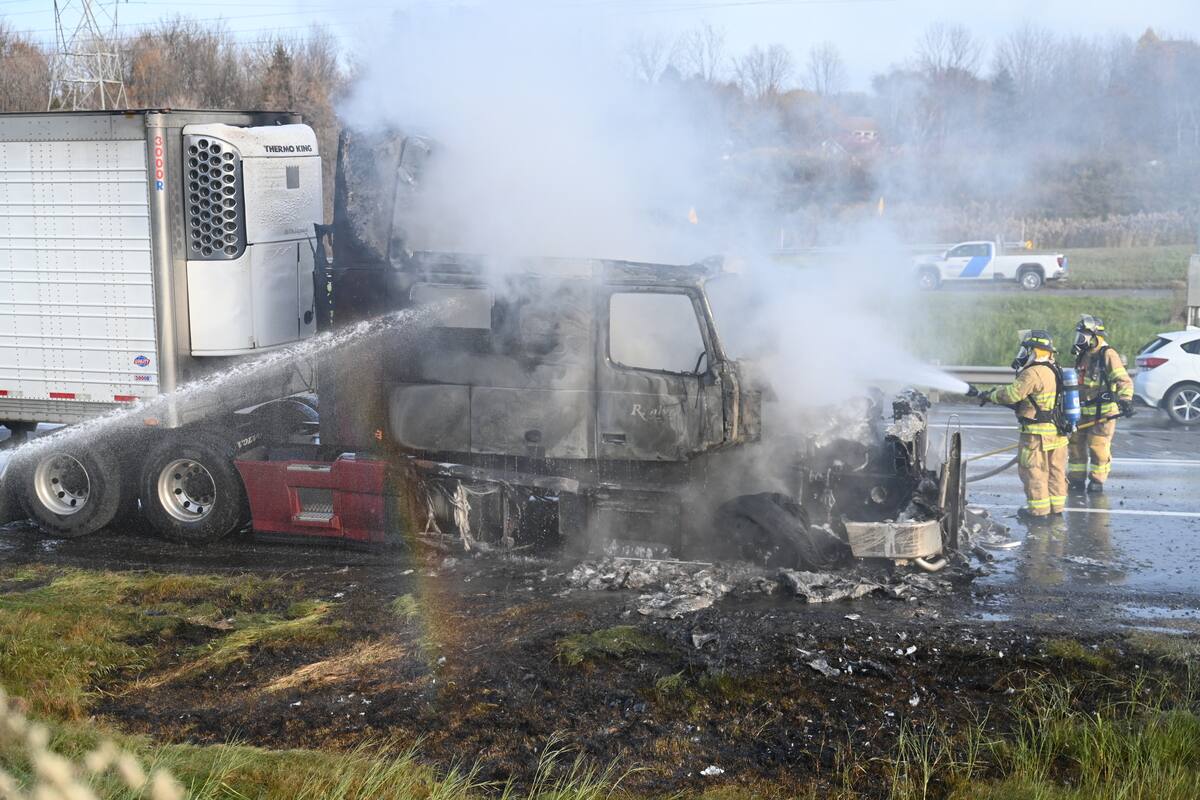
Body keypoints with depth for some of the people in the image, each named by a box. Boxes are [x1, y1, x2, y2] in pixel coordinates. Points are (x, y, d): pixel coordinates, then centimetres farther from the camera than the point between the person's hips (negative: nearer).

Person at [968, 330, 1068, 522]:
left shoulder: (1033, 373, -20)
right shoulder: (1053, 371, 12)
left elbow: (1012, 393, -20)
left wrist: (989, 395, -4)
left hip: (1037, 433, -9)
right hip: (1056, 432, 9)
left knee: (1032, 470, 0)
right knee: (1055, 469, 14)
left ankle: (1038, 509, 4)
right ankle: (1056, 506, 21)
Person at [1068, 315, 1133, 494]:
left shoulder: (1108, 355, -12)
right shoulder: (1083, 356, 14)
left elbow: (1123, 380, -21)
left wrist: (1125, 400, -35)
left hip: (1102, 412, -8)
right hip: (1082, 412, 8)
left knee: (1098, 447, -3)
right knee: (1075, 444, 8)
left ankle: (1097, 481, 10)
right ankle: (1076, 480, 17)